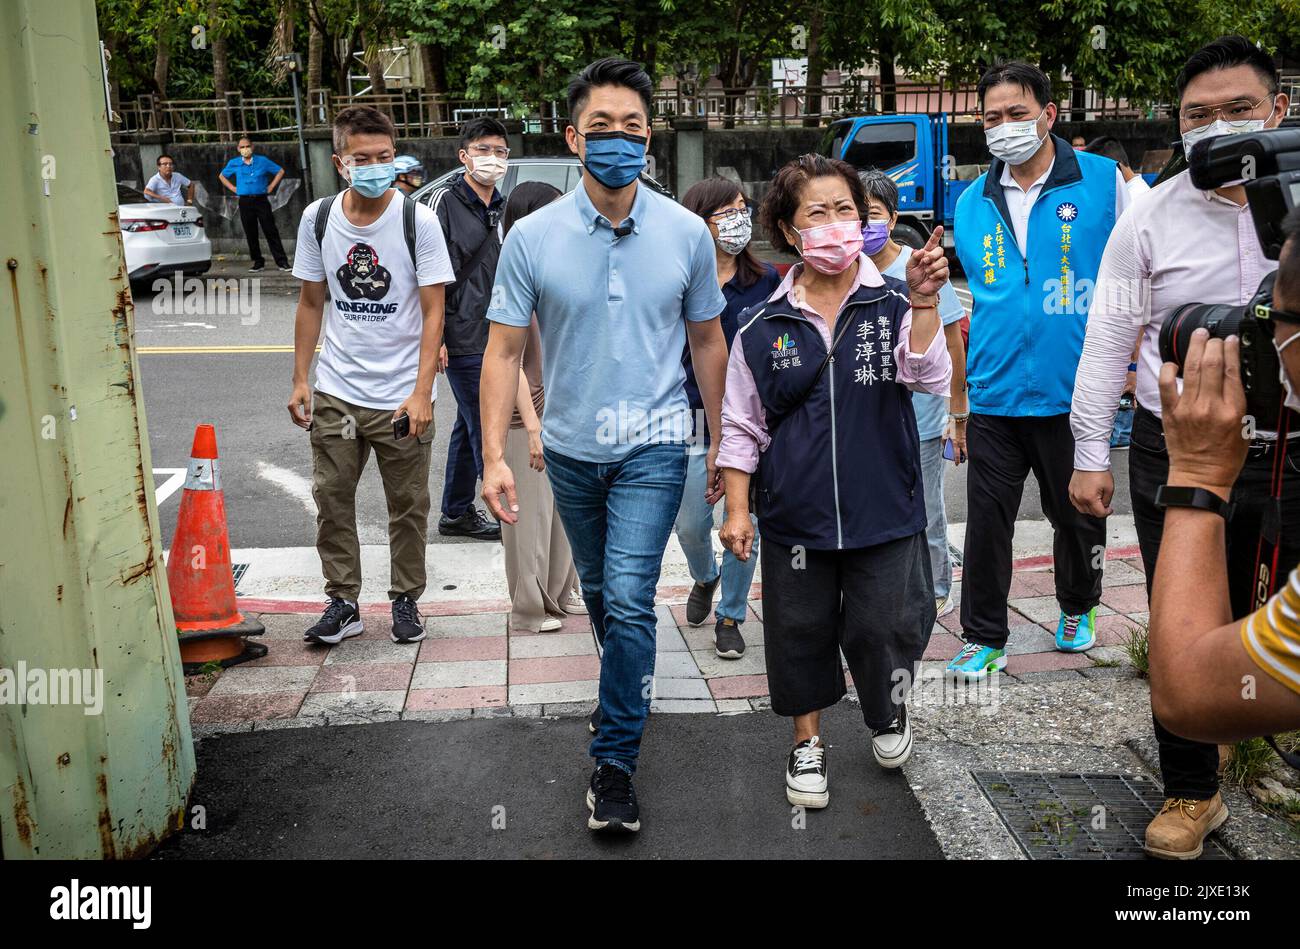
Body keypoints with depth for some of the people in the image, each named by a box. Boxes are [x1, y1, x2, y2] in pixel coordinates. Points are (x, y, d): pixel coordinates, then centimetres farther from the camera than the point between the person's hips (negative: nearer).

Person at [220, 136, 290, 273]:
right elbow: (222, 176, 21)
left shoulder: (262, 161, 1)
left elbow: (280, 171, 11)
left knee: (271, 231, -6)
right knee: (250, 234, 4)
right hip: (245, 202, 2)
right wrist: (233, 188, 9)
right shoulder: (234, 164, 5)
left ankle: (282, 262, -5)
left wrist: (271, 187, 4)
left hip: (261, 200, -2)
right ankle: (258, 262, 14)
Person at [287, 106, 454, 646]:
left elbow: (433, 312, -8)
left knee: (408, 506, 7)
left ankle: (405, 600, 24)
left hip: (402, 394, -3)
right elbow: (311, 304, 11)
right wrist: (300, 380, 7)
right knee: (331, 500, 6)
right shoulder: (317, 219, 2)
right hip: (335, 392, 3)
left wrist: (421, 392, -15)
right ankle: (343, 603, 21)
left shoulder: (418, 220, -7)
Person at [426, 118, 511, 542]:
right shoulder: (446, 201, -9)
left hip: (495, 338, 8)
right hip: (463, 340, -8)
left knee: (469, 427, 15)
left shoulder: (500, 206, 14)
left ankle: (456, 514, 26)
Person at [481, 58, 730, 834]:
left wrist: (724, 443, 7)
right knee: (599, 592, 20)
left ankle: (616, 763, 3)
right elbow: (504, 350, -6)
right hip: (571, 448, 2)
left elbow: (707, 340, 4)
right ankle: (630, 688, 48)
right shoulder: (533, 237, -8)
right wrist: (494, 456, -14)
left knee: (629, 599, -11)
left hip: (653, 445, -2)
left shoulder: (686, 233, -6)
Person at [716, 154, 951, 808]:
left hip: (883, 509, -1)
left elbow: (930, 380, -18)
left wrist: (924, 300, -30)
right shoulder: (762, 326, 0)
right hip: (794, 512, 1)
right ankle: (808, 742, 35)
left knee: (881, 630, 4)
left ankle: (887, 711, 39)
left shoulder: (894, 304, -3)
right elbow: (742, 424, 4)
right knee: (801, 630, 12)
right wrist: (737, 508, 0)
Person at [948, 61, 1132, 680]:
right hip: (994, 397, 2)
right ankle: (984, 639, 16)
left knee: (1077, 513, 14)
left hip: (1076, 395, -2)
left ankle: (1078, 608, 40)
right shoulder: (972, 204, 8)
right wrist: (955, 395, 13)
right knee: (986, 520, 3)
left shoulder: (1106, 182, -2)